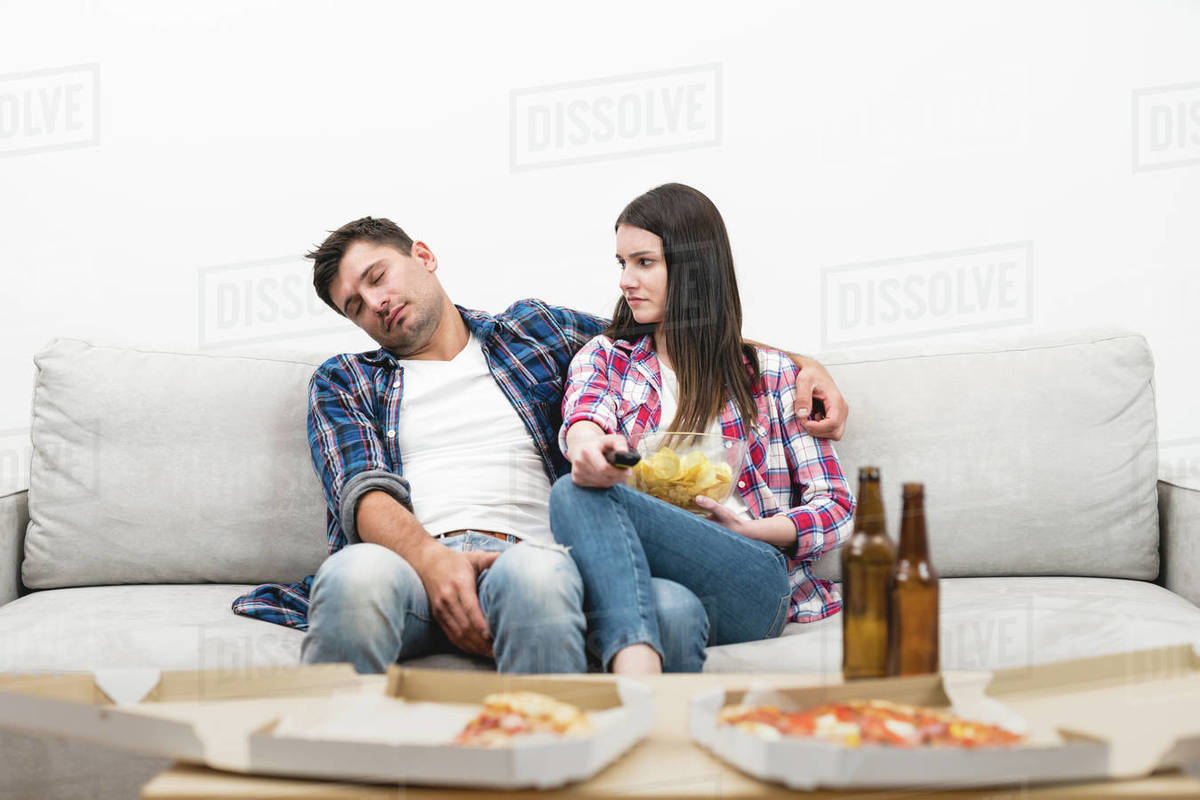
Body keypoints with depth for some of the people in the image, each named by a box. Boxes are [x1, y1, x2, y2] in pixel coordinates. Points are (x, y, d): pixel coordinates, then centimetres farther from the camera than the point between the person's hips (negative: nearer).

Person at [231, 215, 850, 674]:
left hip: (527, 556, 1)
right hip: (410, 557, 0)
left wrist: (803, 366, 18)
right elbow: (363, 493, 6)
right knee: (358, 575, -42)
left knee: (673, 611, -36)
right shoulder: (342, 382, 25)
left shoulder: (531, 330, 29)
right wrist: (430, 559, -18)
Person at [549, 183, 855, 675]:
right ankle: (639, 679, -52)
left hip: (750, 581, -2)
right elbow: (582, 418, -3)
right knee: (577, 489, -32)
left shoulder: (771, 374, 17)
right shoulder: (604, 358, 22)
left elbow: (835, 508, 14)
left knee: (583, 498, -29)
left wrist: (750, 529, -6)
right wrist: (589, 447, -29)